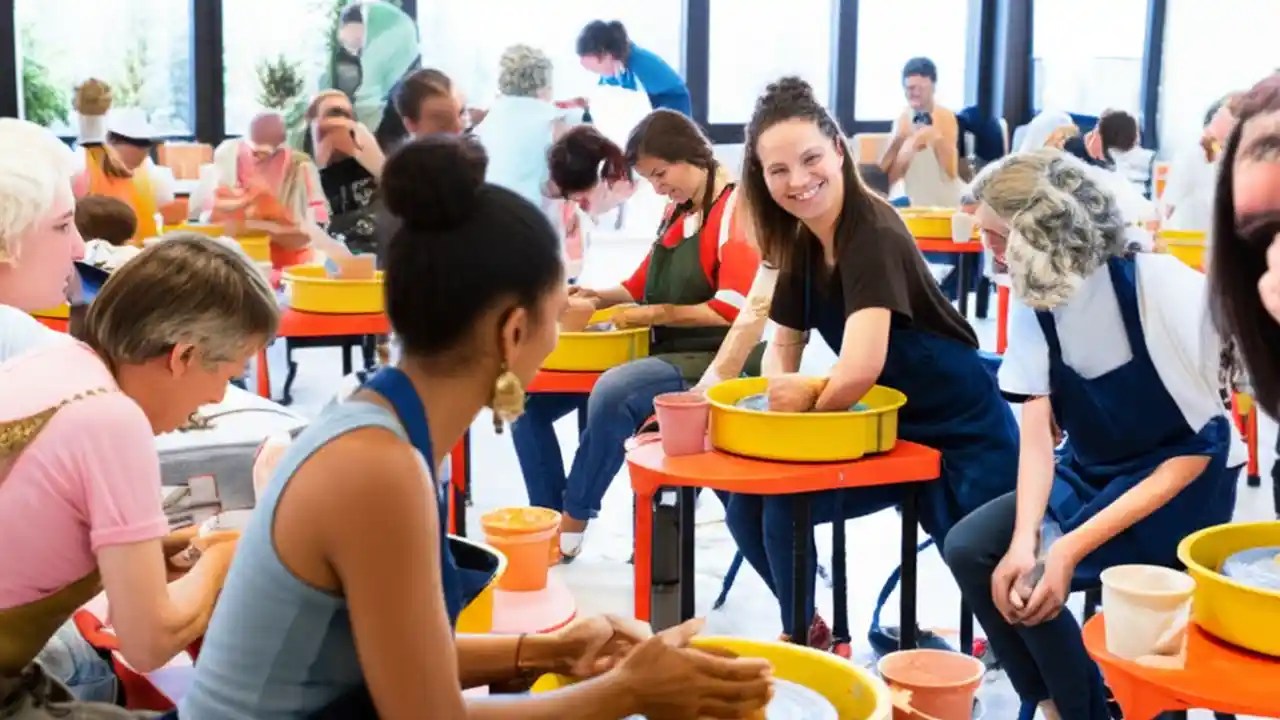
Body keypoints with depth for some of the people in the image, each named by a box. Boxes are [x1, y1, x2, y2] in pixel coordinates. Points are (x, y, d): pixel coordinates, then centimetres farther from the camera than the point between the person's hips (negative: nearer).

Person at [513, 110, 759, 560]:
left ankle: (573, 525, -20)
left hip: (704, 359, -9)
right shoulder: (676, 212, 14)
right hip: (654, 350, 9)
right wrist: (600, 298, 5)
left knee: (613, 393, -38)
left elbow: (735, 311, -20)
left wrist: (657, 315, -14)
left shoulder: (736, 211, -12)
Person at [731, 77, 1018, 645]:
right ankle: (806, 635, 18)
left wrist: (810, 405, -16)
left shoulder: (874, 235, -25)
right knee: (750, 507, -3)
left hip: (963, 437, -8)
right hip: (891, 430, 8)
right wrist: (780, 387, -12)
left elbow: (860, 369, -37)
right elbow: (783, 346, 12)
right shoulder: (802, 245, 1)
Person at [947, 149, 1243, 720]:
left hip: (1183, 490, -6)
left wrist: (1071, 545, -30)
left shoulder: (1169, 293, -25)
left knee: (1036, 578, -24)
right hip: (1089, 475, 6)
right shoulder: (1031, 299, -9)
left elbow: (1196, 452, -21)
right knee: (970, 548, -13)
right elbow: (1037, 428, -11)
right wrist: (1025, 537, -30)